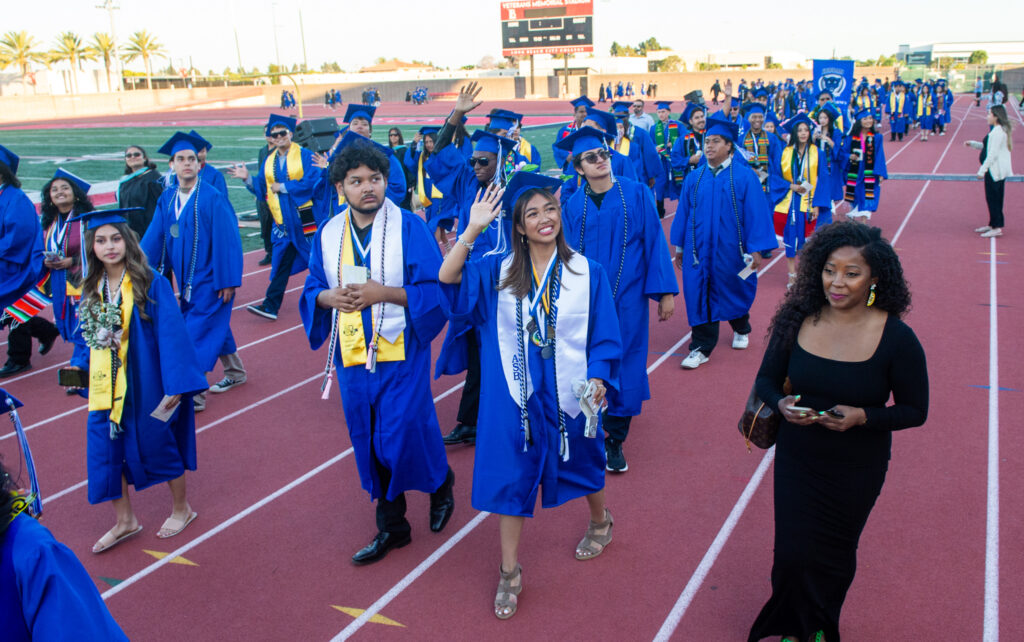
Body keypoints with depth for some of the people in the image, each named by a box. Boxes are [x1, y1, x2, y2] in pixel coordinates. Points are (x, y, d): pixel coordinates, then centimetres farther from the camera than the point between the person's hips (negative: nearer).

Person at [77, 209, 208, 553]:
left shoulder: (151, 283, -14)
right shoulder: (91, 288, 2)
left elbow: (172, 333, -16)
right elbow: (88, 335, 14)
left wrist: (176, 383, -19)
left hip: (146, 382, -5)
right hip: (107, 386, 5)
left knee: (158, 443, 9)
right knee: (106, 447, 7)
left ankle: (181, 508, 31)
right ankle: (124, 520, 25)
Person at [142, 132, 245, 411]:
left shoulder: (213, 198, -16)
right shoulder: (167, 200, 4)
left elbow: (228, 241, -16)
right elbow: (153, 239, 7)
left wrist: (228, 281, -17)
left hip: (210, 280, -7)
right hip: (187, 279, 7)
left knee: (197, 334, -6)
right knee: (215, 325, 19)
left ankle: (193, 395, 2)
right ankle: (235, 372, 37)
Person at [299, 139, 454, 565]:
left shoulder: (410, 227, -9)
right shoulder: (328, 235, 5)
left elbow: (435, 289, -11)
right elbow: (311, 290, 11)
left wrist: (385, 293, -22)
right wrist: (329, 298, -11)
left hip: (400, 354, -4)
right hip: (351, 355, 5)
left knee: (402, 441, -2)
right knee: (370, 447, 12)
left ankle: (440, 483, 33)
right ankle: (391, 526, 31)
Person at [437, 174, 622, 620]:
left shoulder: (588, 273, -5)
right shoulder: (498, 272, -3)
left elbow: (605, 338, -4)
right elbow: (447, 278, -18)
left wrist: (598, 380, -18)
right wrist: (473, 229, -23)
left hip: (568, 396, 0)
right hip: (514, 399, 0)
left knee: (579, 463, 21)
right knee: (512, 478, 7)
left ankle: (600, 521, 53)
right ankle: (509, 573, 23)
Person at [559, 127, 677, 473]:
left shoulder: (636, 194, -4)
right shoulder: (573, 205, 1)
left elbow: (654, 242, -3)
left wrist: (664, 291, -6)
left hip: (627, 298, -1)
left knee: (623, 364, 2)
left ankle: (614, 437, 15)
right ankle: (600, 428, 29)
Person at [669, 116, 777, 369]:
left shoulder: (744, 176, -6)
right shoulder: (694, 178, 3)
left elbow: (755, 213, -8)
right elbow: (683, 213, 9)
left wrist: (756, 249, -11)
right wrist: (679, 247, 10)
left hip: (731, 250, -2)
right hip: (700, 249, 2)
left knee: (734, 290, 14)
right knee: (700, 295, -1)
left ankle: (741, 329, 42)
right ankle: (701, 347, 6)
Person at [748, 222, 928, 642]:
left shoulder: (897, 338, -17)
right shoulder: (797, 319, -11)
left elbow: (915, 411, -8)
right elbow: (766, 379, 1)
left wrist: (863, 417, -25)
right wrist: (781, 404, -22)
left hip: (857, 469, -1)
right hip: (796, 460, 1)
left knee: (834, 555, 18)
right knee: (792, 553, 2)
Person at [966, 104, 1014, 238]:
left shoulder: (998, 132, -19)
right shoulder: (998, 130, 13)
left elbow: (993, 154, -22)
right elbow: (987, 147, 22)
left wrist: (982, 170, -20)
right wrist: (973, 143, 18)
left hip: (995, 170, -10)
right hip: (994, 170, 10)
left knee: (993, 198, -7)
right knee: (993, 198, 16)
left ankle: (997, 228, -4)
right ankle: (992, 224, 25)